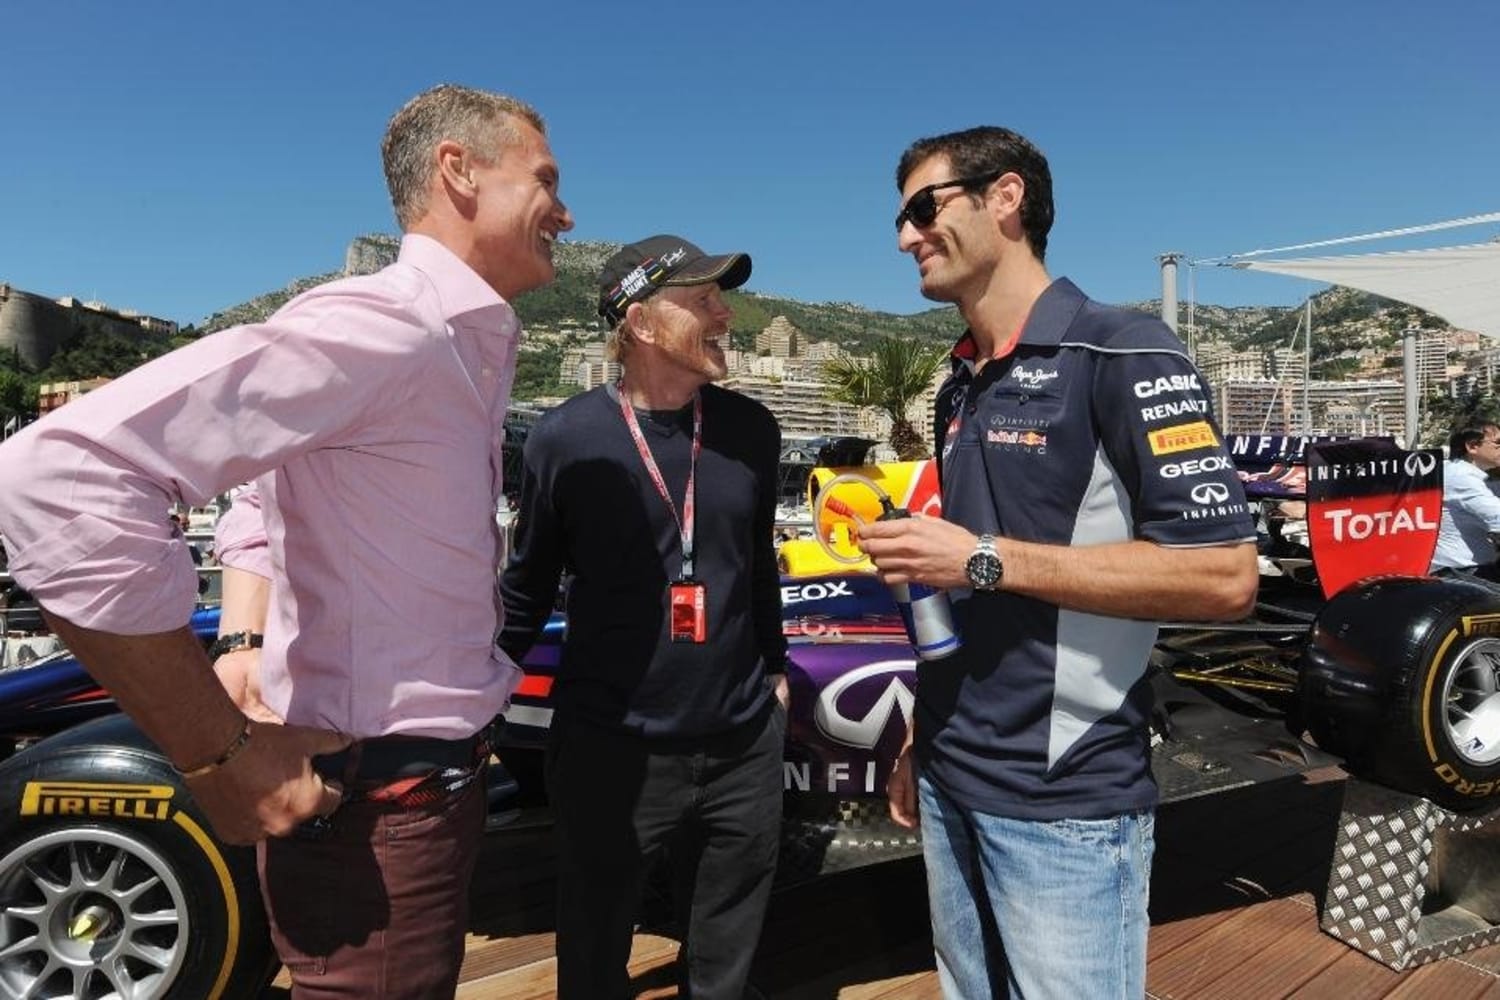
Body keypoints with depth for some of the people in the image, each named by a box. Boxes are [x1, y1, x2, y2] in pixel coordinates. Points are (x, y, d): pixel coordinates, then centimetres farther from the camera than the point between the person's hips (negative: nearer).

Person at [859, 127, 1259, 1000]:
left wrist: (986, 559, -21)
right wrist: (920, 738, 15)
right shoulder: (961, 389, 11)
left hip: (1064, 799, -7)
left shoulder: (1121, 353, -12)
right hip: (951, 780, 7)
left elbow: (1226, 576, -19)